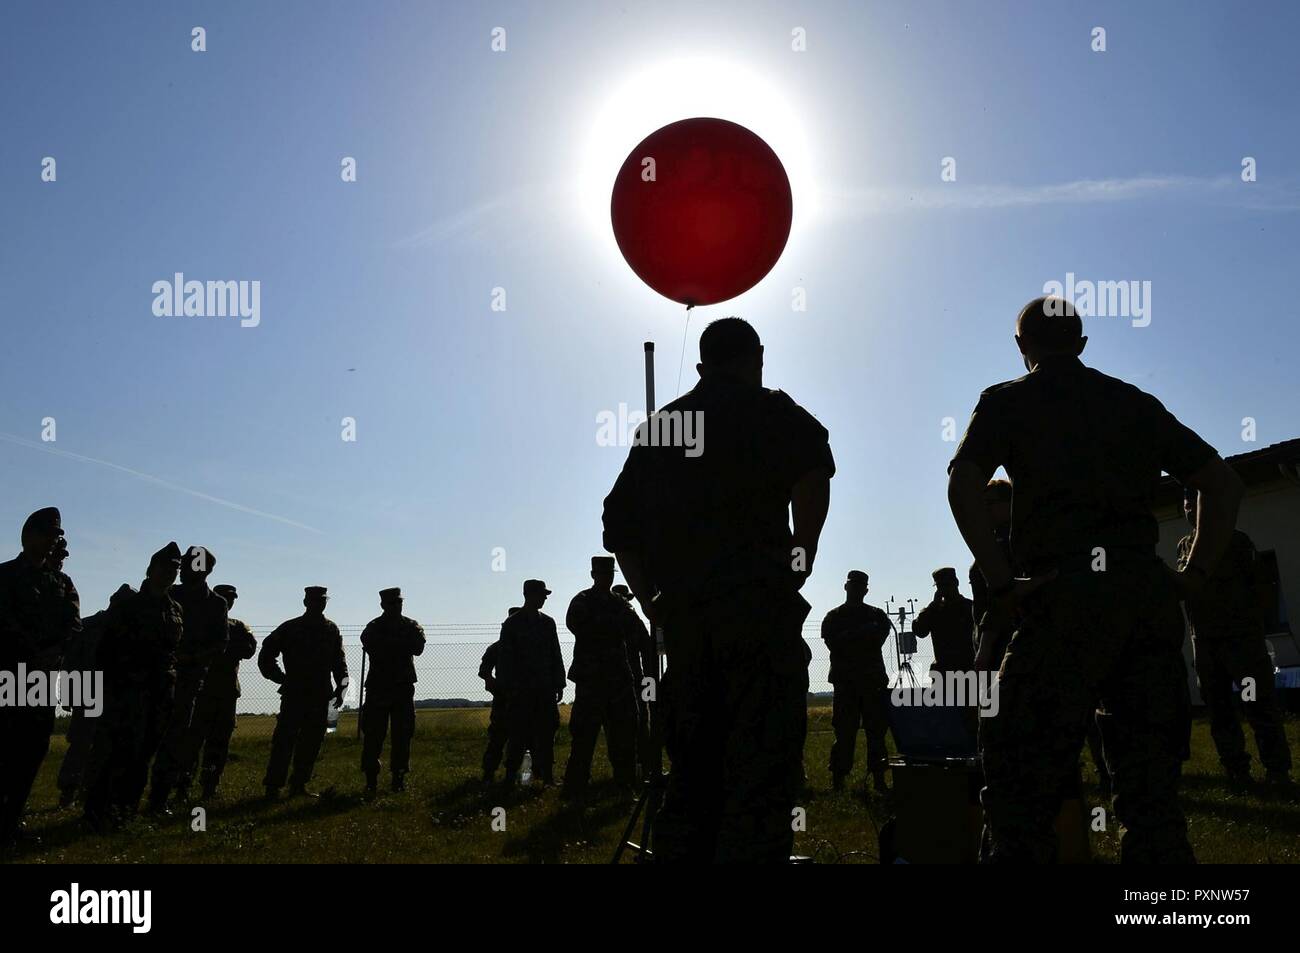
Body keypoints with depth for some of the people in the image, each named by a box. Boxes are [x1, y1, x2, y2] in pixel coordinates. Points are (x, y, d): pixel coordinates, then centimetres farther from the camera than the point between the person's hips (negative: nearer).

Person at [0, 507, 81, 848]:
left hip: (47, 674, 5)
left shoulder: (62, 582, 16)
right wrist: (35, 654, -15)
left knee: (35, 746, 3)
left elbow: (73, 624, 4)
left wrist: (53, 652, -14)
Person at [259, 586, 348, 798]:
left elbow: (339, 662, 13)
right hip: (294, 694, -4)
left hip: (320, 696, 4)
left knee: (312, 741, 6)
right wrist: (282, 679, -2)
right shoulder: (290, 628, 0)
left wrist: (340, 689, 3)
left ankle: (299, 785, 14)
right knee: (285, 740, -7)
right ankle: (273, 787, -4)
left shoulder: (332, 630, 11)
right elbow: (265, 657, 4)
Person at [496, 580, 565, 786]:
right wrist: (507, 687, -7)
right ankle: (511, 776, 4)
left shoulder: (547, 622, 13)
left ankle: (547, 774, 7)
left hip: (545, 689, 4)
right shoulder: (512, 623, 0)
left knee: (546, 731, 2)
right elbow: (505, 658, -2)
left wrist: (558, 684, 9)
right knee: (519, 733, -3)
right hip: (521, 689, -4)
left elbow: (556, 655, 14)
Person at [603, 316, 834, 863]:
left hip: (681, 615, 5)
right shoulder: (769, 411, 5)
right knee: (761, 772, -6)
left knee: (692, 772, 11)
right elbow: (813, 468, -16)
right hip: (759, 607, -5)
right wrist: (801, 563, -7)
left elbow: (619, 527, 18)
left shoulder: (657, 427, 19)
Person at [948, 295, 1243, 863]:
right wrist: (1195, 574, 13)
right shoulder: (1135, 403, 21)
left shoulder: (1009, 401, 8)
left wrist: (1001, 583, -9)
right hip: (1149, 597, 5)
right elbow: (1222, 482, 17)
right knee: (1151, 786, 11)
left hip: (1065, 595, -5)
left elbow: (963, 485, -10)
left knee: (1022, 780, -1)